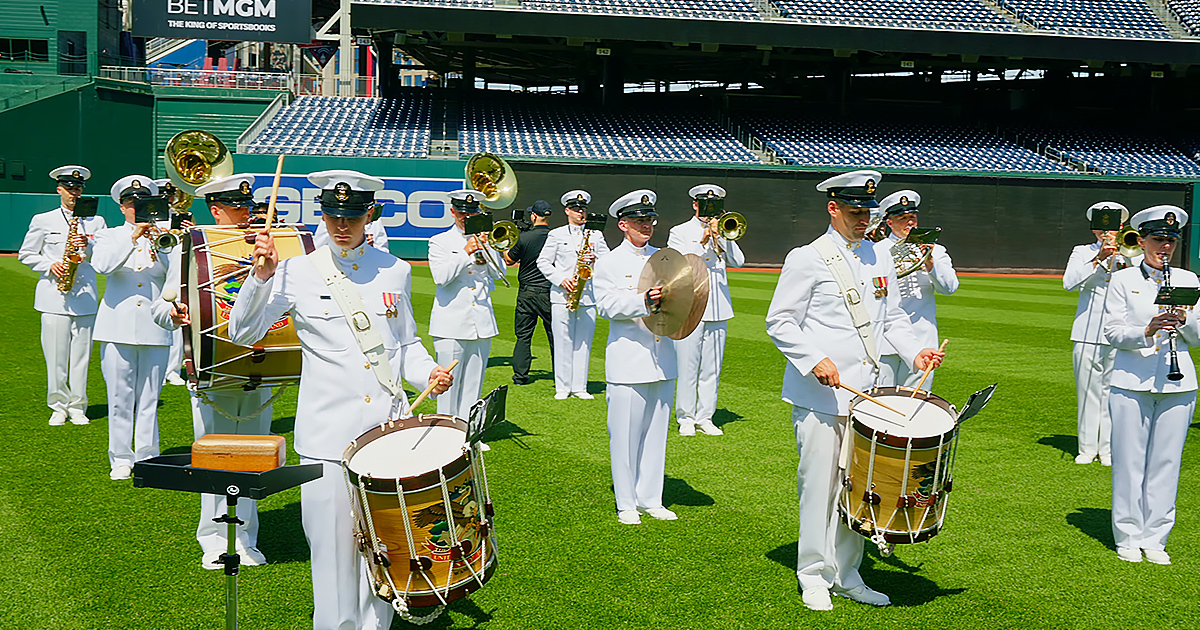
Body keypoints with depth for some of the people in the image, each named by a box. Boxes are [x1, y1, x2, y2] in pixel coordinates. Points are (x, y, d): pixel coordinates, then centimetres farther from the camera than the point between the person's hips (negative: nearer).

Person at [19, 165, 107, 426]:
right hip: (54, 296, -1)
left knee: (81, 356, 1)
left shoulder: (95, 222, 12)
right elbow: (26, 254, 11)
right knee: (55, 356, -1)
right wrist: (49, 266, -6)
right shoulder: (43, 220, 9)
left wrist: (89, 247, -12)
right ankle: (59, 407, 10)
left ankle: (78, 407, 11)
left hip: (85, 296, 1)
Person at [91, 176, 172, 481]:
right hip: (118, 327, -1)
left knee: (149, 398, 3)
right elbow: (101, 265, -12)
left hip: (155, 329, 1)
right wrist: (133, 237, -19)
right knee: (120, 397, 0)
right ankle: (121, 459, 10)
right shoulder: (109, 236, 10)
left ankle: (147, 457, 11)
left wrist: (158, 251, -17)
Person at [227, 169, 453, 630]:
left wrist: (428, 372, -1)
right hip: (328, 432, -2)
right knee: (333, 545, 2)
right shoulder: (299, 273, 1)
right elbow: (242, 333, -4)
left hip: (387, 426, 2)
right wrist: (263, 275, -16)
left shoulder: (395, 272, 9)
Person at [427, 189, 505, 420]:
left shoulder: (485, 240, 14)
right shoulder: (439, 242, 4)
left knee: (473, 384, 8)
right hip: (451, 325, -3)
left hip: (482, 324, 4)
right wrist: (465, 252, -16)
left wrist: (486, 248, -8)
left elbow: (499, 271, 5)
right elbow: (440, 277, -11)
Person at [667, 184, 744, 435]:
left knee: (712, 369, 5)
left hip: (718, 310, 4)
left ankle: (705, 417, 13)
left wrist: (721, 237, -8)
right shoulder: (679, 232, 7)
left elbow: (738, 261, 2)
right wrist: (702, 242, -12)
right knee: (687, 367, -3)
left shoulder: (723, 231, 16)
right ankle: (686, 418, 7)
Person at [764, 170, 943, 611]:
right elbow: (779, 322, -6)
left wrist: (914, 352, 2)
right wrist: (814, 360, -18)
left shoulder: (879, 259, 14)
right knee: (819, 485, 0)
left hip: (865, 392, 5)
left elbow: (892, 317, 20)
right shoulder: (806, 259, -5)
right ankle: (814, 576, 15)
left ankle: (847, 575, 21)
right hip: (819, 395, -5)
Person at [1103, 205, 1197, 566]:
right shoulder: (1122, 281, 4)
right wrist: (1147, 331, -23)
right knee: (1129, 461, 1)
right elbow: (1113, 332, -5)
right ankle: (1128, 538, 13)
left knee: (1165, 462, 4)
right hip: (1131, 382, -2)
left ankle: (1154, 539, 14)